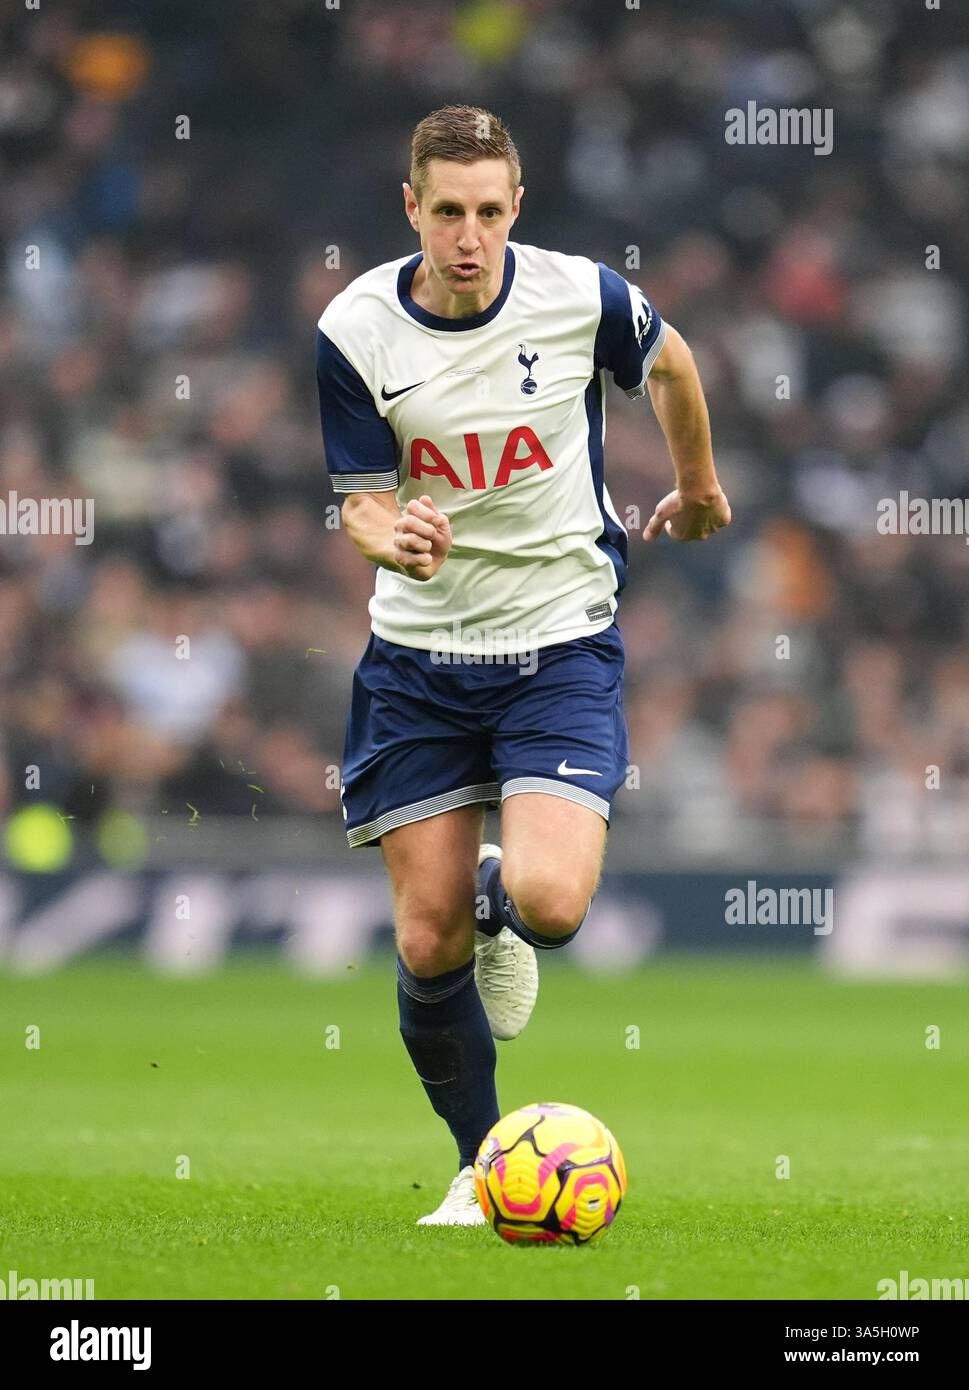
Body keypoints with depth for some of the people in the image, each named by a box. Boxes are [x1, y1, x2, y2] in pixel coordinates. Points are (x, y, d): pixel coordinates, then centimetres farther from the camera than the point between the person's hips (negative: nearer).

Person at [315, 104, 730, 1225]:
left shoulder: (581, 296, -11)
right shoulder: (356, 328, -10)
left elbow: (669, 362, 12)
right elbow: (361, 503, -5)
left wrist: (698, 484, 27)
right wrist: (393, 537, -29)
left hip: (562, 640, -1)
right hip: (418, 654, 1)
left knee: (549, 902, -22)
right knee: (428, 945, -1)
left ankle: (498, 905, 17)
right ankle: (481, 1165, 22)